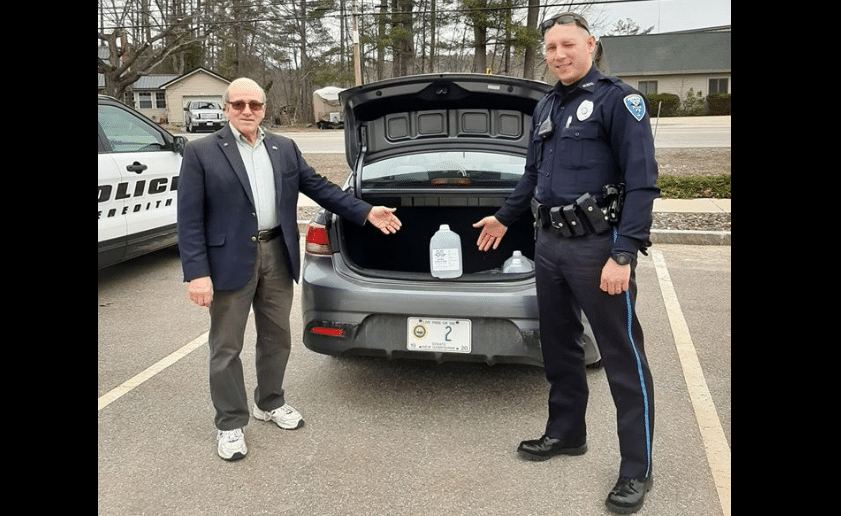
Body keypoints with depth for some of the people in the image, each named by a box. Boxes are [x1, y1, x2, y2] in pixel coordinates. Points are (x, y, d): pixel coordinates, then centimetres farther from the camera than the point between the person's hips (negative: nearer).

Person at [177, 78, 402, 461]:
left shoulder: (285, 149, 9)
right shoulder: (201, 152, -5)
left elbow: (318, 187, 11)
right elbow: (189, 218, -9)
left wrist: (365, 212, 3)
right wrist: (196, 272, -17)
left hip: (277, 255, 5)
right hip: (230, 261, -4)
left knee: (276, 338, 16)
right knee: (226, 347, 6)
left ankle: (269, 403, 36)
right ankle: (230, 423, 20)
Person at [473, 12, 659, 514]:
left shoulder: (618, 99, -8)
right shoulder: (546, 107, 14)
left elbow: (642, 181, -15)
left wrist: (624, 253, -22)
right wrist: (504, 217, 31)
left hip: (598, 246, -7)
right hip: (549, 244, 8)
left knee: (623, 357, 0)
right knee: (559, 346, 16)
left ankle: (637, 470, 11)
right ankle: (566, 432, 34)